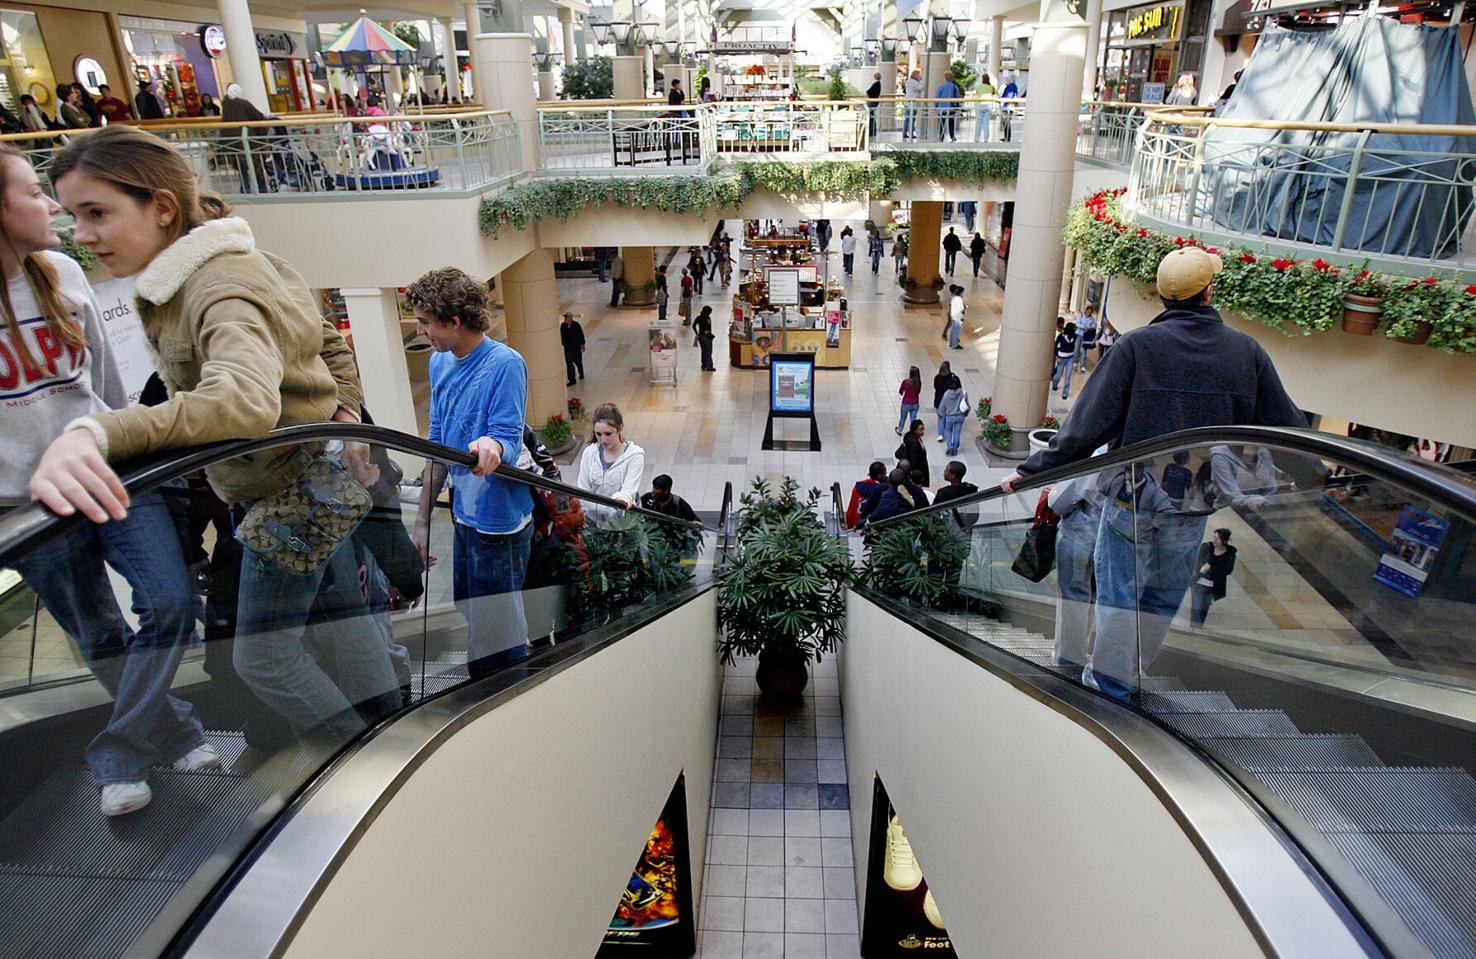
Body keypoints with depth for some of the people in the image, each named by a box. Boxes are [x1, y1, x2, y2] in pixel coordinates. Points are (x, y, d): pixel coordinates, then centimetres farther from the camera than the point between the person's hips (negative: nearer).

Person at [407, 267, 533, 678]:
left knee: (497, 633, 2)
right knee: (468, 622, 20)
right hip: (463, 518, 8)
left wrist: (491, 448, -45)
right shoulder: (439, 363, 6)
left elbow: (510, 441, -20)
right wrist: (422, 519, 12)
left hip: (500, 522, -8)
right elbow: (437, 444, 12)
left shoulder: (505, 364, -17)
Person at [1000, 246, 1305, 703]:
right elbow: (1286, 425, 6)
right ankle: (1134, 669, 34)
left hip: (1134, 492, -3)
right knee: (1165, 592, 19)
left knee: (1120, 588, 11)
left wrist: (1033, 469, -13)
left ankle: (1111, 679, 22)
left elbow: (1089, 423, -17)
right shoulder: (1246, 351, -1)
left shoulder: (1137, 345, -11)